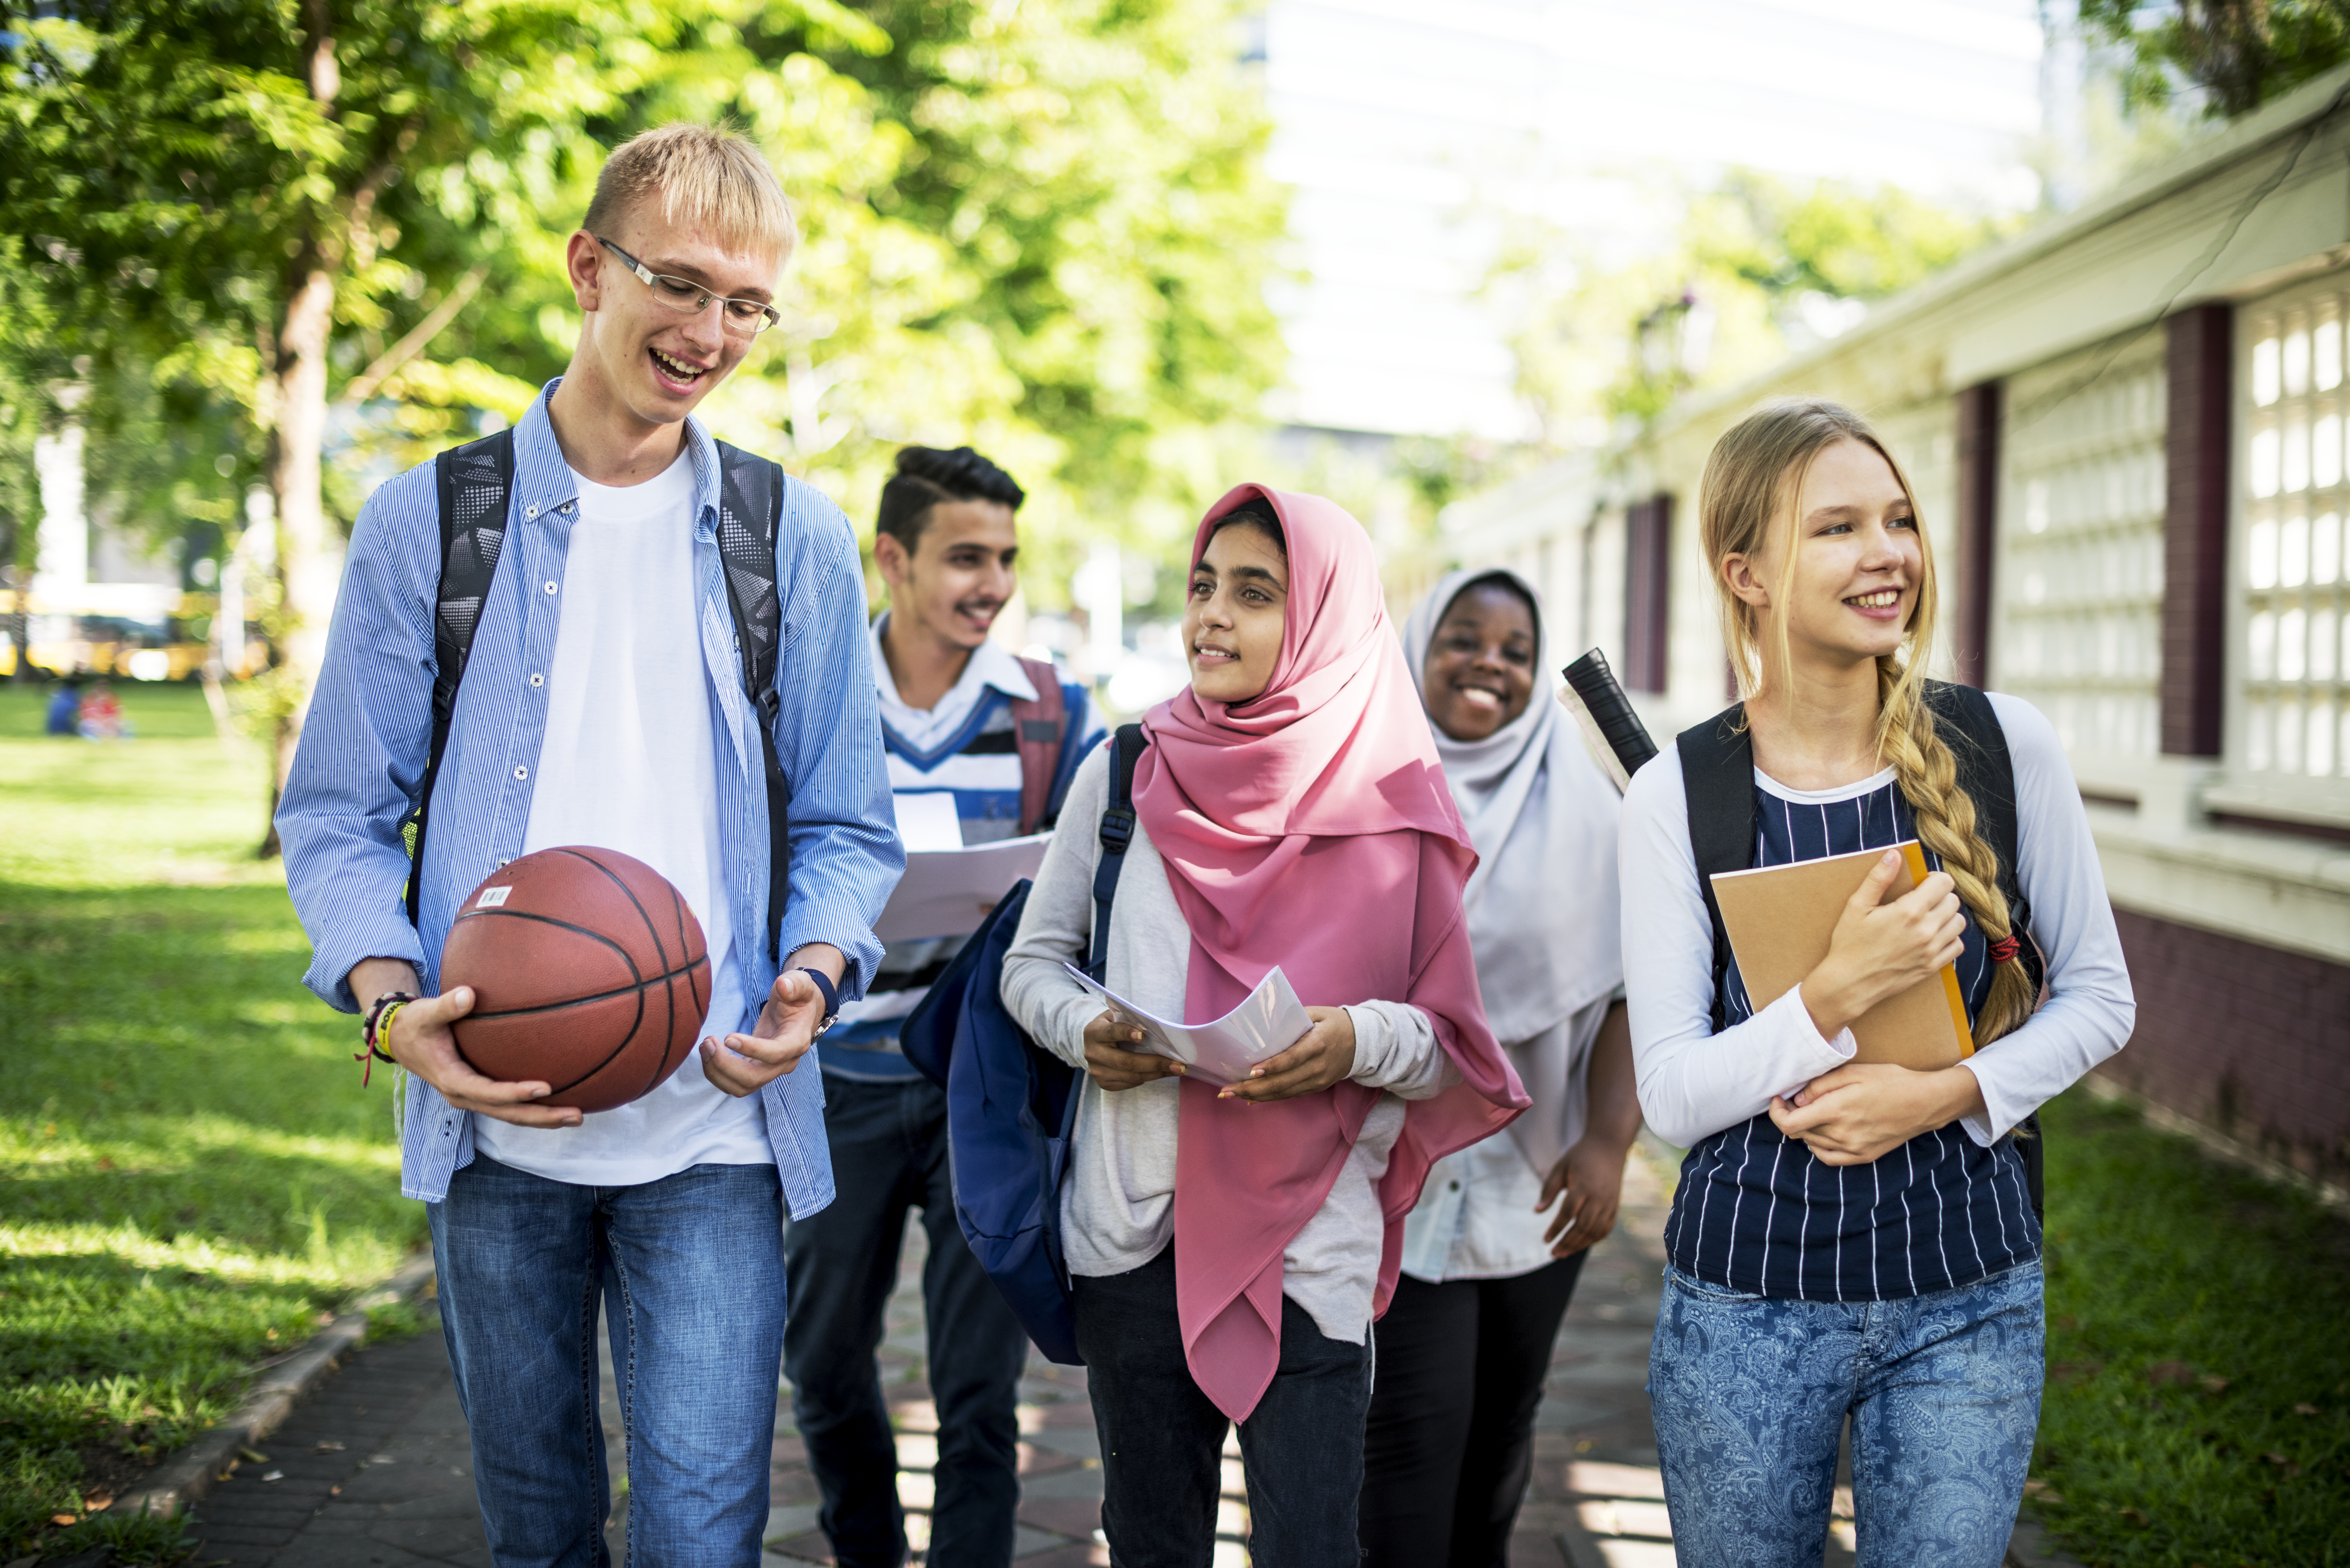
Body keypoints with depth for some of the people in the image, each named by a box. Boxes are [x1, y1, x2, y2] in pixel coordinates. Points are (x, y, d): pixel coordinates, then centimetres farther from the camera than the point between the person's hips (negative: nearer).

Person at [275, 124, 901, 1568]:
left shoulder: (799, 545, 5)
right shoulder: (428, 525, 2)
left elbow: (846, 825, 9)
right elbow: (339, 812, 4)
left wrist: (812, 979, -11)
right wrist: (396, 1006, -13)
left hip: (715, 1125, 0)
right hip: (496, 1125, 1)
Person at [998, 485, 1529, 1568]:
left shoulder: (1391, 807, -3)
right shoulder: (1124, 776, 3)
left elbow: (1456, 1041, 1)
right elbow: (1033, 958, 11)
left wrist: (1363, 1040, -20)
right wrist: (1078, 1028, -10)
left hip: (1310, 1237, -2)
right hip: (1133, 1224, 2)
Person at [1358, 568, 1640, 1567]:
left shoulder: (1580, 811, 2)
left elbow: (1630, 988, -1)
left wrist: (1609, 1141, -11)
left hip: (1537, 1177, 3)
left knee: (1502, 1422, 16)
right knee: (1414, 1429, -9)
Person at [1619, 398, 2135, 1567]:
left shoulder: (2003, 745, -4)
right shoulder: (1677, 795, -8)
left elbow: (2098, 996, 4)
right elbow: (1672, 1094, -9)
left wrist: (1948, 1094, -13)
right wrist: (1835, 996, -24)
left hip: (1968, 1303, 1)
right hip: (1747, 1303, 0)